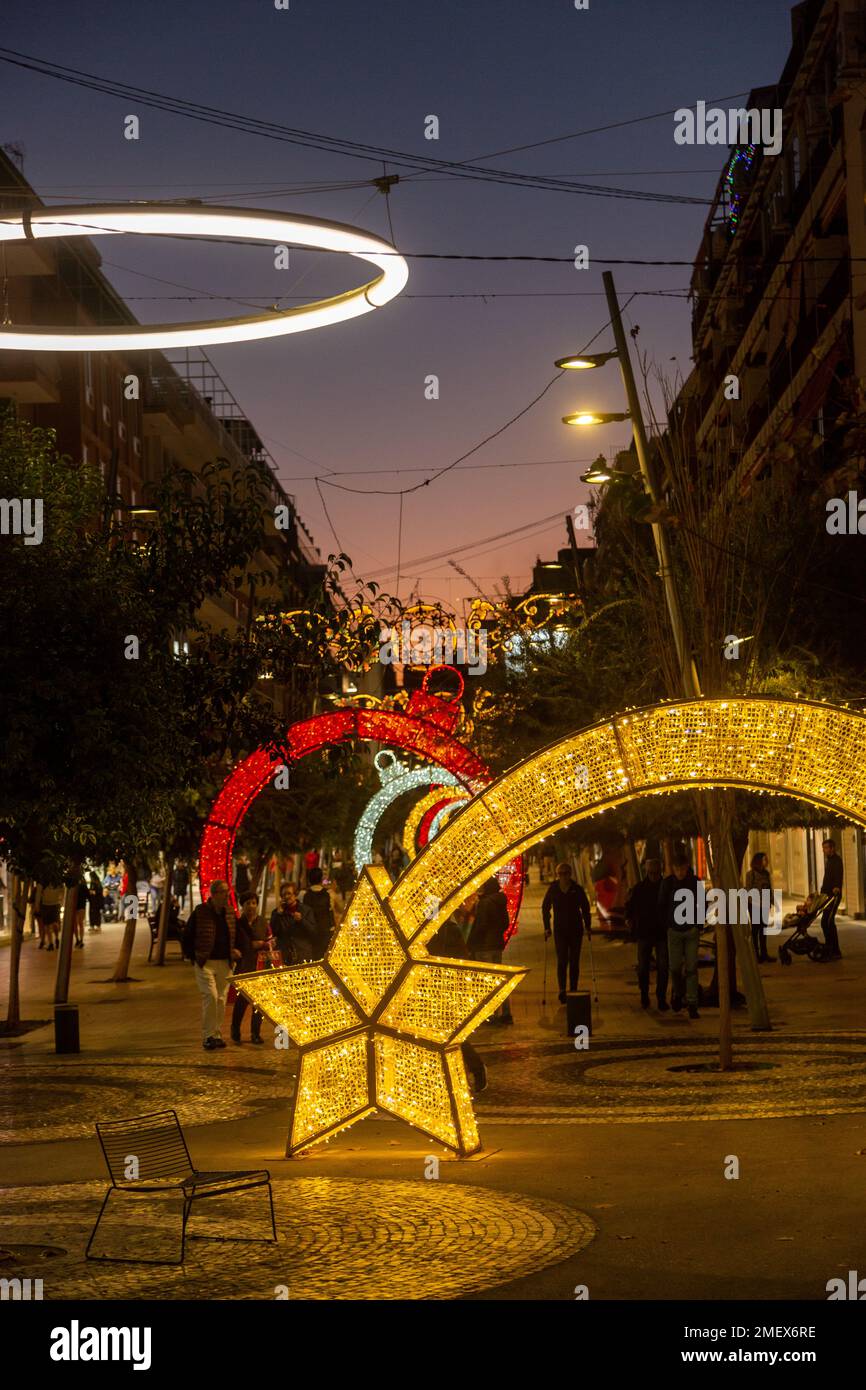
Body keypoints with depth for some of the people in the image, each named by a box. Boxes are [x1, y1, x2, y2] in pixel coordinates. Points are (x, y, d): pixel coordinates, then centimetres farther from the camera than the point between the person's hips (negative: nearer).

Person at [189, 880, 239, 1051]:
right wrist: (194, 955, -4)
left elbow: (234, 936, 20)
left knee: (221, 999, 5)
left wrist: (234, 950, 2)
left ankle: (217, 1035, 15)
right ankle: (208, 1036, -8)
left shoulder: (230, 912, 7)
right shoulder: (200, 912, -7)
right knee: (210, 996, -15)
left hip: (225, 963, 5)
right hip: (205, 963, -5)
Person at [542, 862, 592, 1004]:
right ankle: (562, 990, -16)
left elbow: (585, 908, 7)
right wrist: (547, 928, 0)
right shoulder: (553, 889, -1)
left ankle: (573, 991, 13)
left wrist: (587, 927, 2)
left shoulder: (577, 889, -1)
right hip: (559, 930, -1)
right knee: (562, 960, -11)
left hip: (576, 929, 1)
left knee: (574, 961, 5)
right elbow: (545, 908, 6)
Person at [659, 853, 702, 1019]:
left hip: (692, 930, 0)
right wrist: (666, 926, 1)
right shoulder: (668, 883, -4)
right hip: (674, 931, 0)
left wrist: (698, 926, 1)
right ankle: (676, 994, 31)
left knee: (691, 968, -5)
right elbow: (661, 906, 4)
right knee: (675, 967, 3)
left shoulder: (695, 882, -2)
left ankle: (692, 1005, -3)